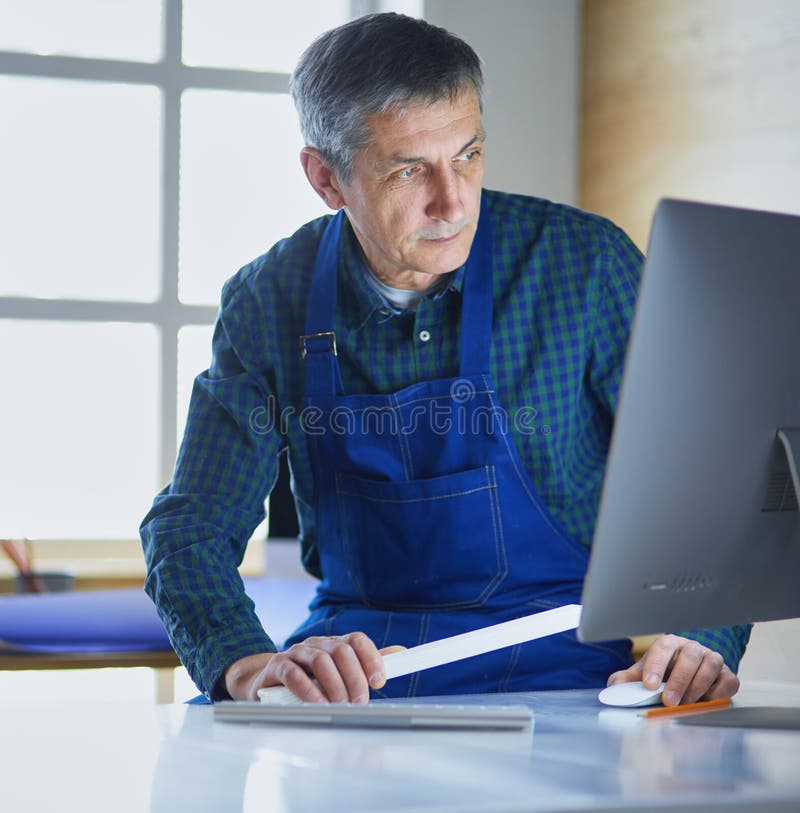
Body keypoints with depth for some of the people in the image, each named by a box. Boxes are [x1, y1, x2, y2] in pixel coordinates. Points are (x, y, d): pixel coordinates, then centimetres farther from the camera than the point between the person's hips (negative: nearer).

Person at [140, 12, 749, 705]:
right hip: (355, 644, 3)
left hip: (552, 658, -2)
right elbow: (192, 524, -3)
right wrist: (250, 665, -24)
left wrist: (704, 641, -22)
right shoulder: (268, 300, -1)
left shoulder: (584, 264, -7)